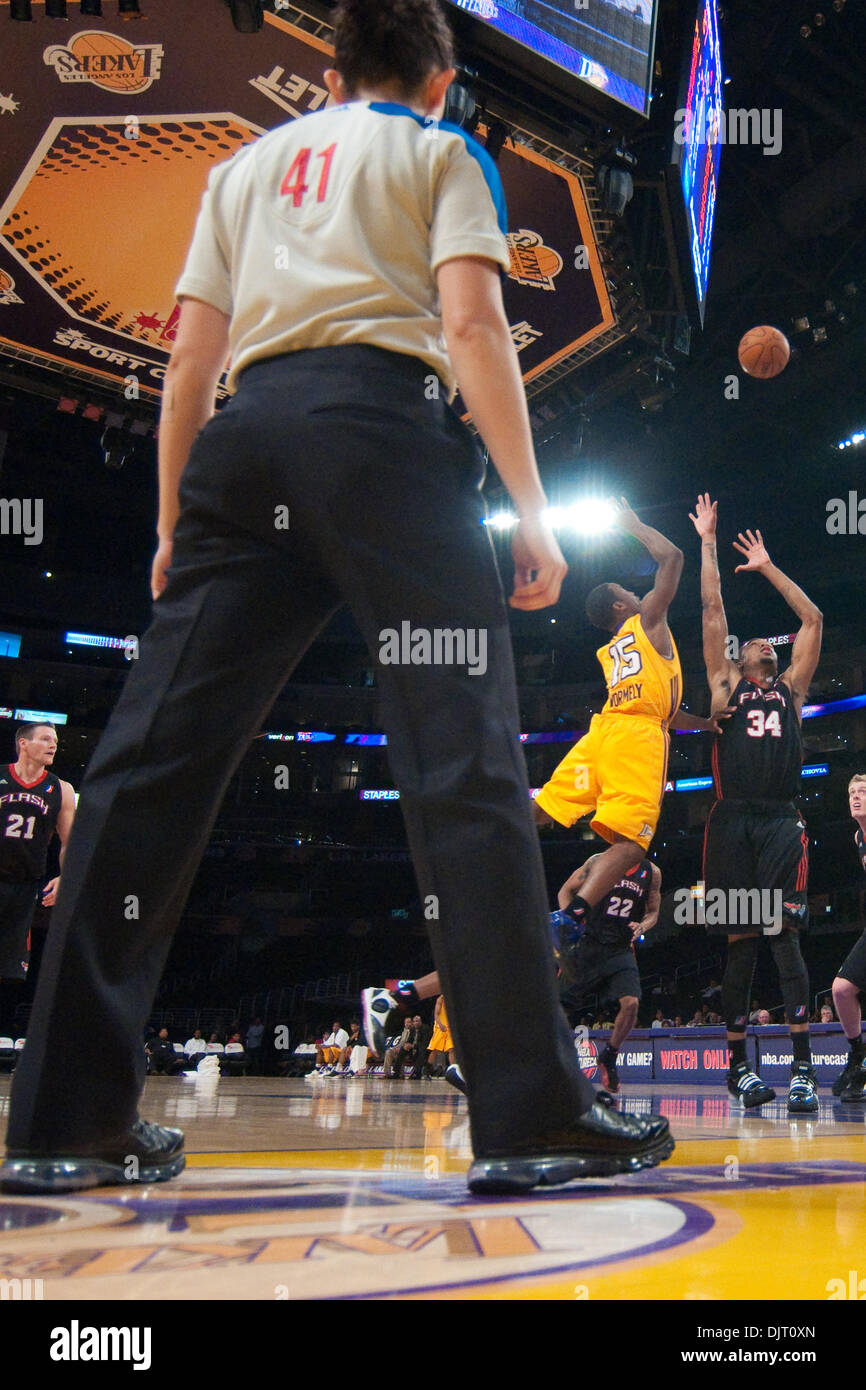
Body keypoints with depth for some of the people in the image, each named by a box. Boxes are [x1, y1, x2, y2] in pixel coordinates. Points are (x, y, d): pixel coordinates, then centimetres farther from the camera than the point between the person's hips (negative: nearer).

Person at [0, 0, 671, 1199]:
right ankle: (532, 1120, -9)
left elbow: (192, 354, 19)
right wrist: (531, 508, -4)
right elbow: (471, 325, -1)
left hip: (244, 436, 5)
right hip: (383, 416, -4)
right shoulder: (441, 152, 17)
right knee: (463, 765, -8)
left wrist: (173, 525, 20)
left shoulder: (250, 161, 29)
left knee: (149, 763, 1)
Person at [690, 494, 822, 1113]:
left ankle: (803, 1068, -11)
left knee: (784, 935, -10)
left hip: (781, 820, 1)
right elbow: (713, 609, 14)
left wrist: (768, 567, 24)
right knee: (740, 943, 1)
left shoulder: (790, 689, 21)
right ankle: (741, 1066, 8)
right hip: (733, 819, -1)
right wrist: (708, 541, 16)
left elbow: (812, 618, 20)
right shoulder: (725, 685, 16)